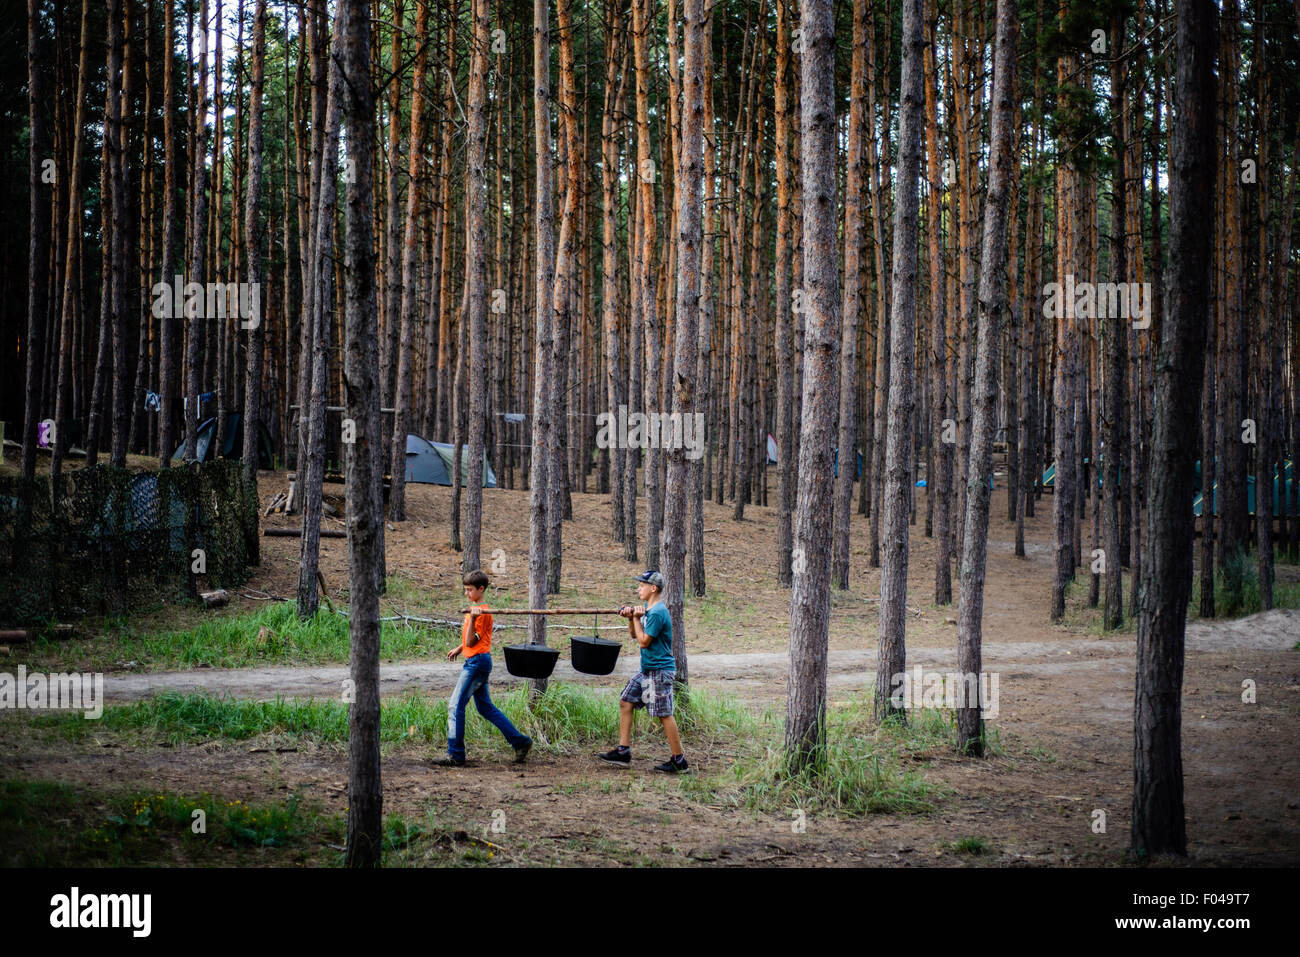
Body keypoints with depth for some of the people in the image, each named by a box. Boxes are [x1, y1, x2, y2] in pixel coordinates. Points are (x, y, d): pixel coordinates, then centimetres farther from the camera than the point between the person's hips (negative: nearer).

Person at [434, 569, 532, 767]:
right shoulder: (474, 609, 14)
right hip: (475, 662, 10)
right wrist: (458, 649, 22)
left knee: (455, 705, -9)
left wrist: (472, 619, -31)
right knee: (486, 707, 14)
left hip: (477, 662, -10)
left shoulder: (482, 612, -15)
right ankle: (520, 741, 17)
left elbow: (471, 642, -21)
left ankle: (455, 755, -7)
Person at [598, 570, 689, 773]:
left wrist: (637, 618, -11)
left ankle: (679, 761, 1)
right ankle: (623, 752, 14)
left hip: (660, 670, -10)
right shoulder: (647, 609, 11)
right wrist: (631, 618, 0)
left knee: (665, 714, -6)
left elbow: (644, 641, -18)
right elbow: (634, 634, 17)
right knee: (625, 702, 10)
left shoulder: (657, 613, -19)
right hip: (647, 669, 10)